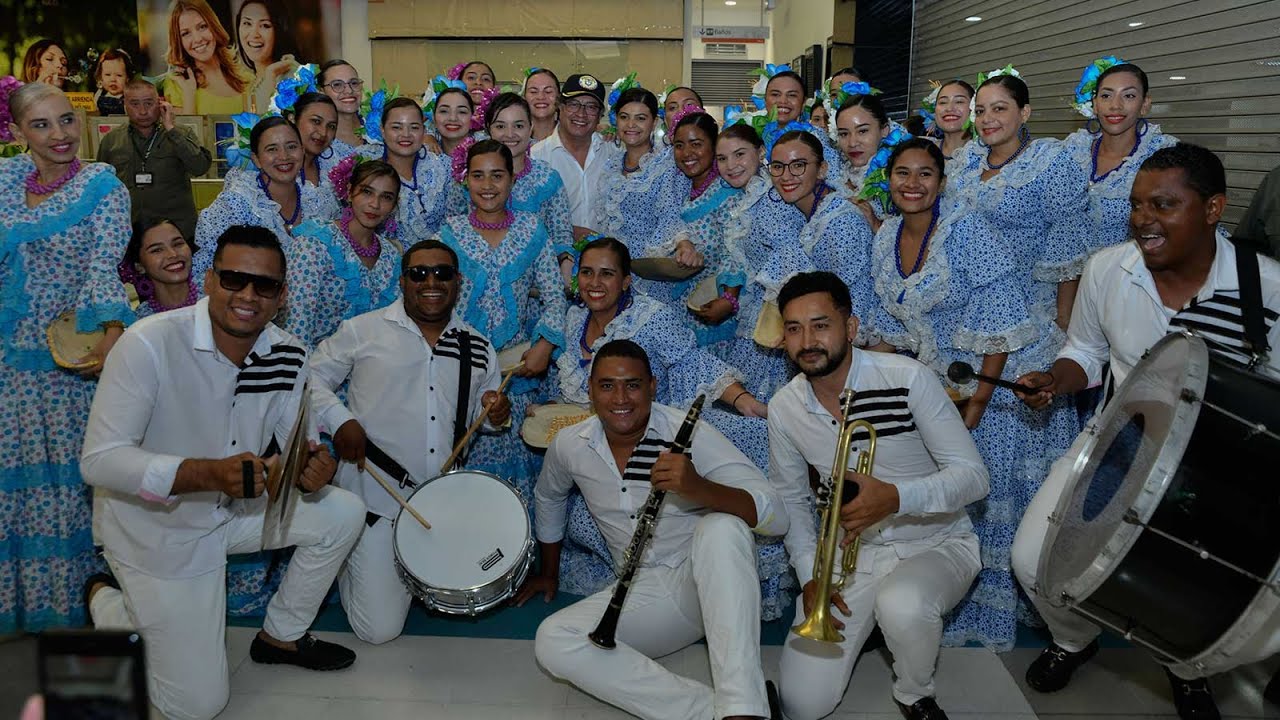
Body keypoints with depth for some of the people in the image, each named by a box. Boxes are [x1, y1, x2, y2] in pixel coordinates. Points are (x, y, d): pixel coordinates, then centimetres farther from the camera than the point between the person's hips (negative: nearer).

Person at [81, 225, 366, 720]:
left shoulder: (288, 355, -10)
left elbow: (289, 449, -1)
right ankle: (107, 601, 25)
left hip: (235, 508, 6)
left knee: (342, 514, -8)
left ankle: (282, 637, 15)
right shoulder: (149, 344, -27)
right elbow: (99, 461, -29)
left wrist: (307, 470, -27)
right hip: (157, 530, -5)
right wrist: (206, 474, -43)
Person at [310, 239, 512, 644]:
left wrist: (495, 413, -4)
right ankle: (352, 562, 26)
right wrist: (340, 420, -14)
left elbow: (485, 407, 20)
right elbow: (313, 378, 4)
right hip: (378, 498, -3)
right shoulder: (364, 331, -2)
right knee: (380, 629, -3)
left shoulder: (478, 347, 8)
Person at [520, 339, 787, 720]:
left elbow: (776, 518, -24)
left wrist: (698, 487, -41)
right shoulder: (569, 445, -2)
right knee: (552, 641, -23)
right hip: (644, 590, 4)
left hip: (710, 581, -4)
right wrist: (548, 573, 31)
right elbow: (548, 498, 23)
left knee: (721, 527, -36)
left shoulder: (686, 431, -15)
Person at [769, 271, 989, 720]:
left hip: (936, 545, -3)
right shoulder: (784, 409, -5)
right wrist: (810, 575, -5)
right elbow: (790, 498, 9)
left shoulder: (907, 379, -18)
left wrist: (897, 497, -35)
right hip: (852, 552, 3)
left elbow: (973, 476, -17)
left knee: (901, 604, -39)